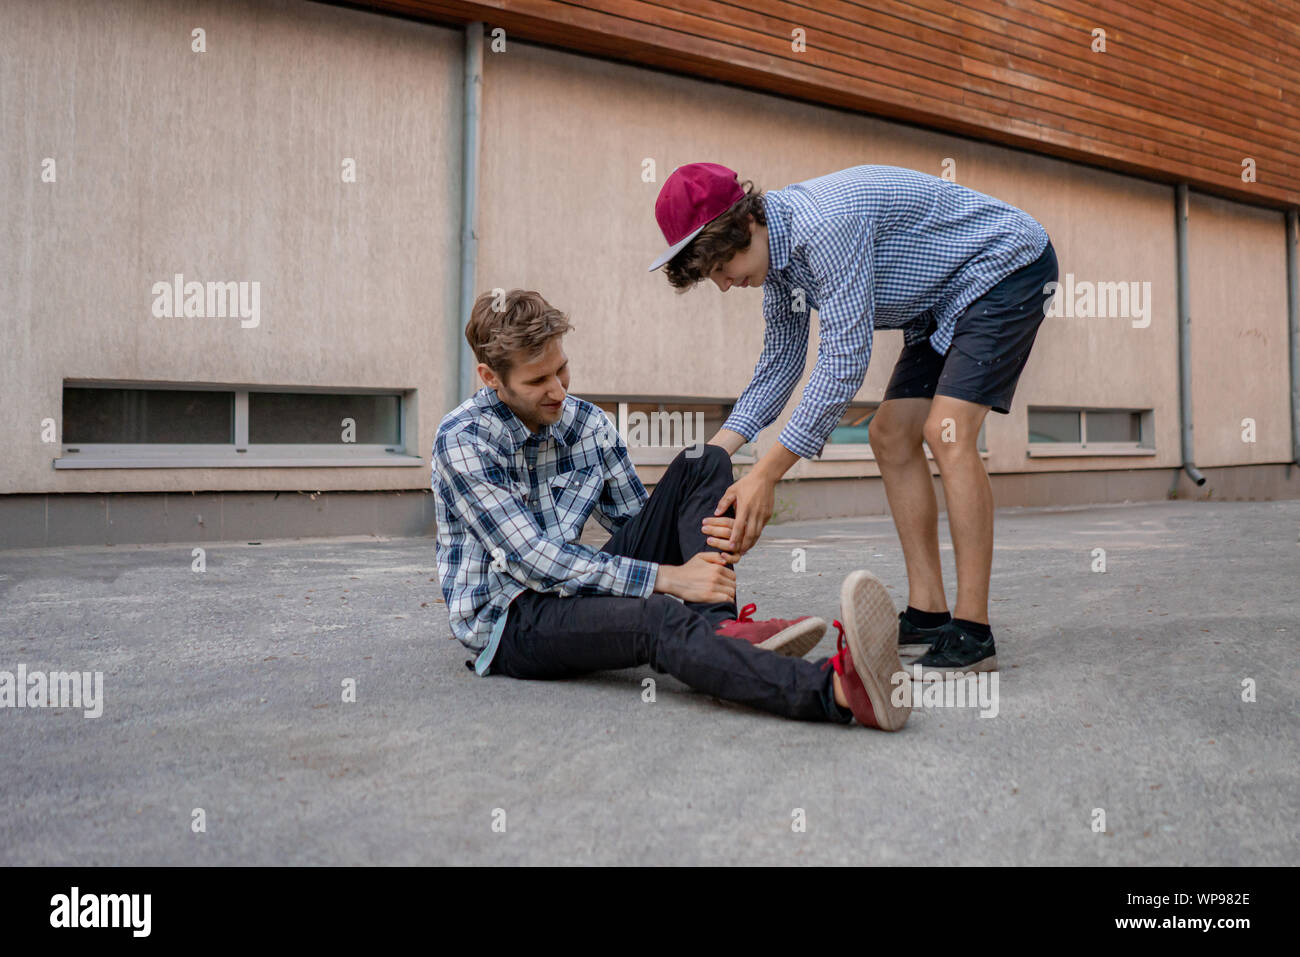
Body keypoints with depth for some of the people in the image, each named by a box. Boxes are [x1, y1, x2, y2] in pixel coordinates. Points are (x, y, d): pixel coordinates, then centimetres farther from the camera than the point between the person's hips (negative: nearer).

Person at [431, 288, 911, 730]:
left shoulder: (587, 422, 6)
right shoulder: (462, 440, -13)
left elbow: (637, 518, 12)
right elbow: (532, 558, -21)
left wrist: (710, 534, -12)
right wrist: (667, 577, -26)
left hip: (580, 587, 7)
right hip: (508, 620, -7)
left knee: (703, 464, -5)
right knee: (656, 619, -39)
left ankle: (718, 629, -27)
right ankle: (835, 690, -60)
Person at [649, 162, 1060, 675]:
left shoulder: (824, 225, -33)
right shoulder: (777, 248, -2)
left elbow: (844, 362, -34)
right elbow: (779, 363, 6)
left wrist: (765, 474, -33)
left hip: (1008, 266, -10)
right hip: (944, 297, 10)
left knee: (948, 432, -23)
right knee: (890, 435, 2)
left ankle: (972, 633, -18)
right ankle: (926, 614, 5)